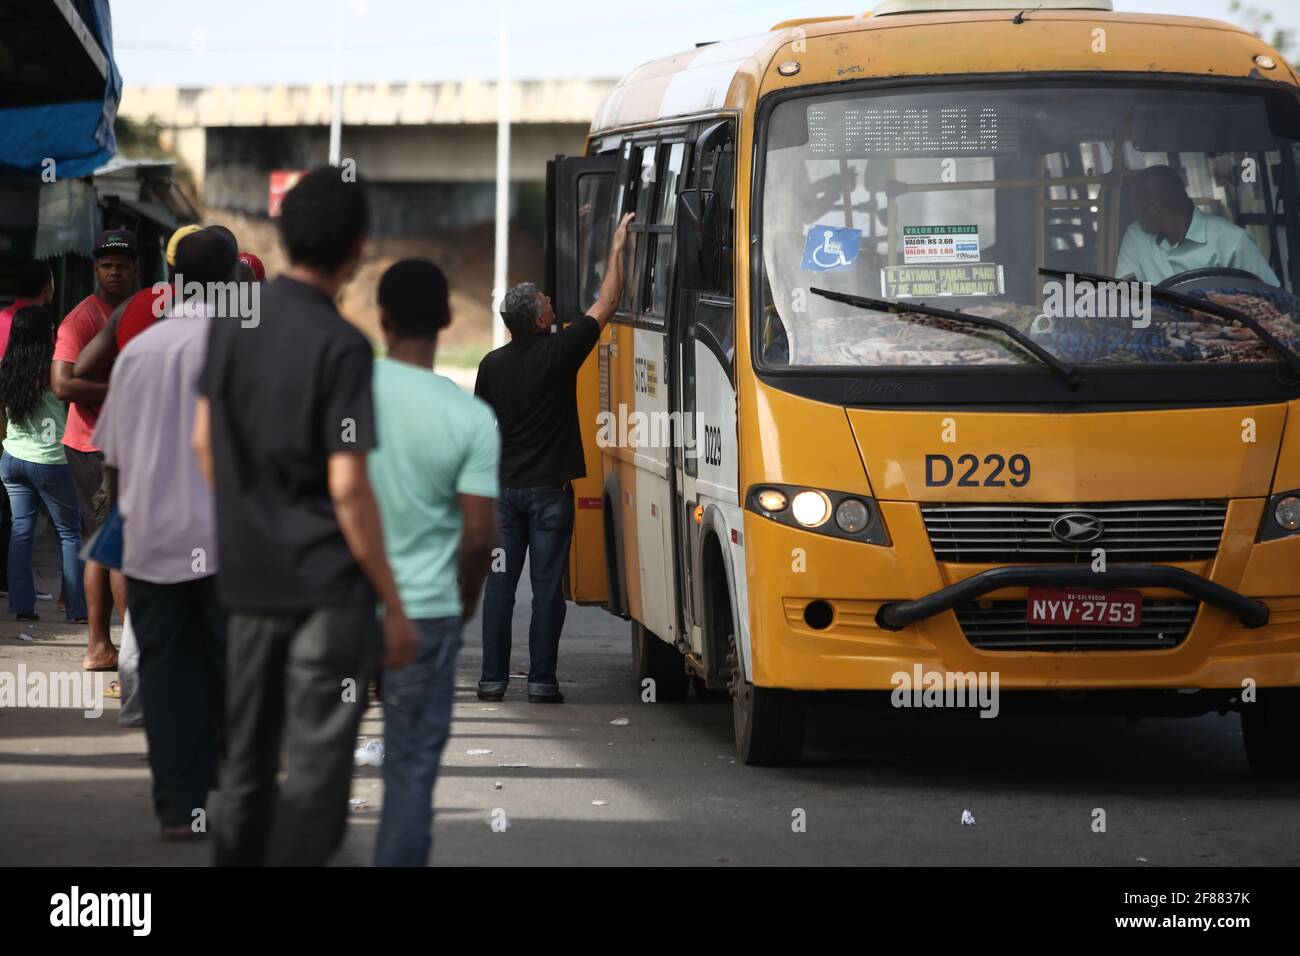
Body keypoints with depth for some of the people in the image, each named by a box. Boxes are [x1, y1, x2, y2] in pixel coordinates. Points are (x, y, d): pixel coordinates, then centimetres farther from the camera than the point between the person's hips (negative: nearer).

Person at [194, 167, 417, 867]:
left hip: (247, 574, 6)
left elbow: (204, 440, 12)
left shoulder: (231, 320, 4)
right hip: (328, 581, -6)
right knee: (315, 769, -4)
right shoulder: (341, 347, -16)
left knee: (245, 762, 17)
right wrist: (393, 604, -11)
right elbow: (347, 487, -18)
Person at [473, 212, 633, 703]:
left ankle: (493, 678, 4)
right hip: (550, 488, -3)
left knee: (500, 584, 5)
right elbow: (606, 304, 0)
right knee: (547, 585, 0)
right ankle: (541, 680, -1)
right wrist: (616, 248, 10)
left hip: (506, 488, 3)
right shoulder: (559, 352, -9)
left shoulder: (493, 364, 2)